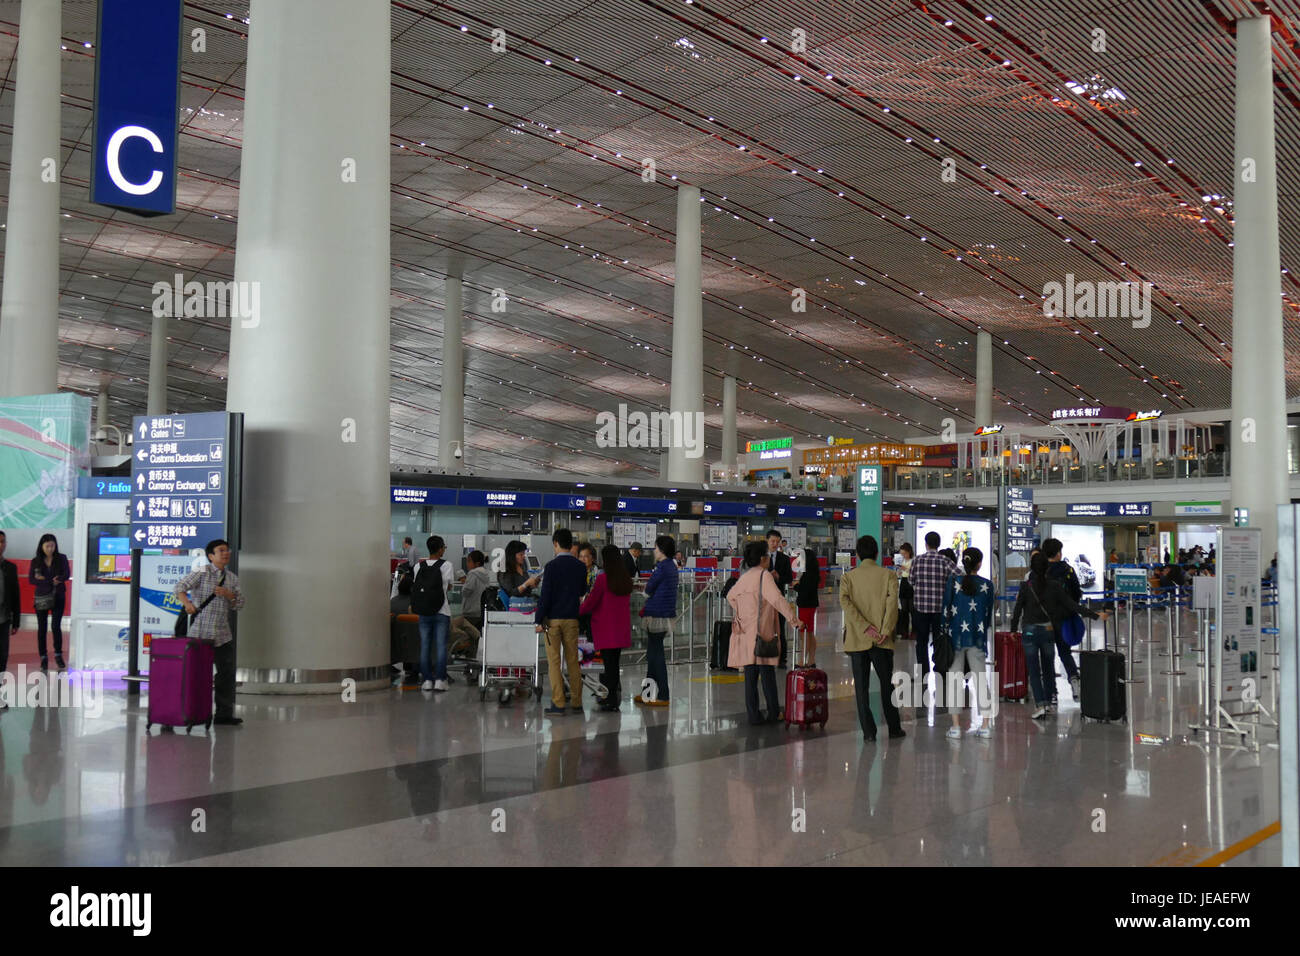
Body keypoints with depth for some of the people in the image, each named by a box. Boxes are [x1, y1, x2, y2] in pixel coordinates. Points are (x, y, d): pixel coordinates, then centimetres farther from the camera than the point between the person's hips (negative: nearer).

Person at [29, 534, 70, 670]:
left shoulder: (61, 558, -2)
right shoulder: (36, 561, -1)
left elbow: (67, 574, 0)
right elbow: (31, 580, -2)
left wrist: (44, 579, -15)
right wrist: (51, 581, -16)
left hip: (58, 597, -1)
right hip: (41, 597, 1)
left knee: (56, 626, -8)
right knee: (42, 628, 4)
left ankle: (58, 655, 8)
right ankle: (43, 658, 13)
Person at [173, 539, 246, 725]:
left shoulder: (232, 578, 12)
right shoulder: (201, 573, -5)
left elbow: (239, 603, 10)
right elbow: (179, 588, -16)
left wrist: (228, 594, -10)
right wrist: (187, 602, -35)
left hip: (223, 635, 6)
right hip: (200, 633, -5)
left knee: (227, 672, 5)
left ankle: (223, 714, 13)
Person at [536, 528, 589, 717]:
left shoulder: (552, 566, -9)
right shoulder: (580, 567, 5)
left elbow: (545, 595, -11)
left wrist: (540, 620, -8)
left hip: (553, 618, -4)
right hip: (572, 618, 4)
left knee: (554, 661, 1)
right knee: (573, 661, 11)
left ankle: (558, 704, -1)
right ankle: (576, 703, 14)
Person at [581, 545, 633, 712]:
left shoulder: (602, 579, -14)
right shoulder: (627, 580, 4)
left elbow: (590, 603, -10)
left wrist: (578, 611, 10)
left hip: (605, 629, -6)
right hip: (621, 628, 6)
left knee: (608, 662, 0)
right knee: (614, 662, 13)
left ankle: (610, 701, 3)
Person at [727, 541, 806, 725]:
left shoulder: (745, 577, 12)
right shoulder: (764, 576, -12)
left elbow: (731, 596, 24)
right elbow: (778, 599, -22)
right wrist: (795, 619, -22)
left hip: (746, 632, 7)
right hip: (761, 633, -7)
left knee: (750, 675, 8)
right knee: (767, 673, 2)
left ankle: (754, 716, 10)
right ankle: (773, 714, 9)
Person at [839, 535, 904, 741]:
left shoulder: (848, 577, 3)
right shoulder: (888, 575, 1)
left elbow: (845, 602, -12)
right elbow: (892, 602, -13)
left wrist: (865, 627, -15)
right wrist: (885, 630, -16)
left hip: (857, 639, 0)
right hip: (882, 640, 0)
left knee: (861, 687, 5)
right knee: (887, 684, 12)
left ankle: (868, 731, 3)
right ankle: (894, 728, 19)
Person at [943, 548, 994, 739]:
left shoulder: (954, 581, -6)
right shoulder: (987, 585, -2)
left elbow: (946, 610, -4)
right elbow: (989, 612, 6)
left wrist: (946, 631, 4)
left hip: (956, 637, -1)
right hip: (978, 637, 1)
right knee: (979, 678, 10)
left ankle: (956, 726, 1)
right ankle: (983, 725, 9)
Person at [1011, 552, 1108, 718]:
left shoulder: (1026, 586, -9)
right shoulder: (1054, 586, -3)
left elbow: (1017, 609, -5)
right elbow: (1072, 605, -3)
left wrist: (1013, 629, 9)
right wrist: (1095, 615, 3)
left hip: (1030, 631, -2)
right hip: (1048, 630, 3)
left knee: (1033, 670, 2)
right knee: (1048, 667, 17)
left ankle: (1040, 704, -8)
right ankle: (1048, 703, 23)